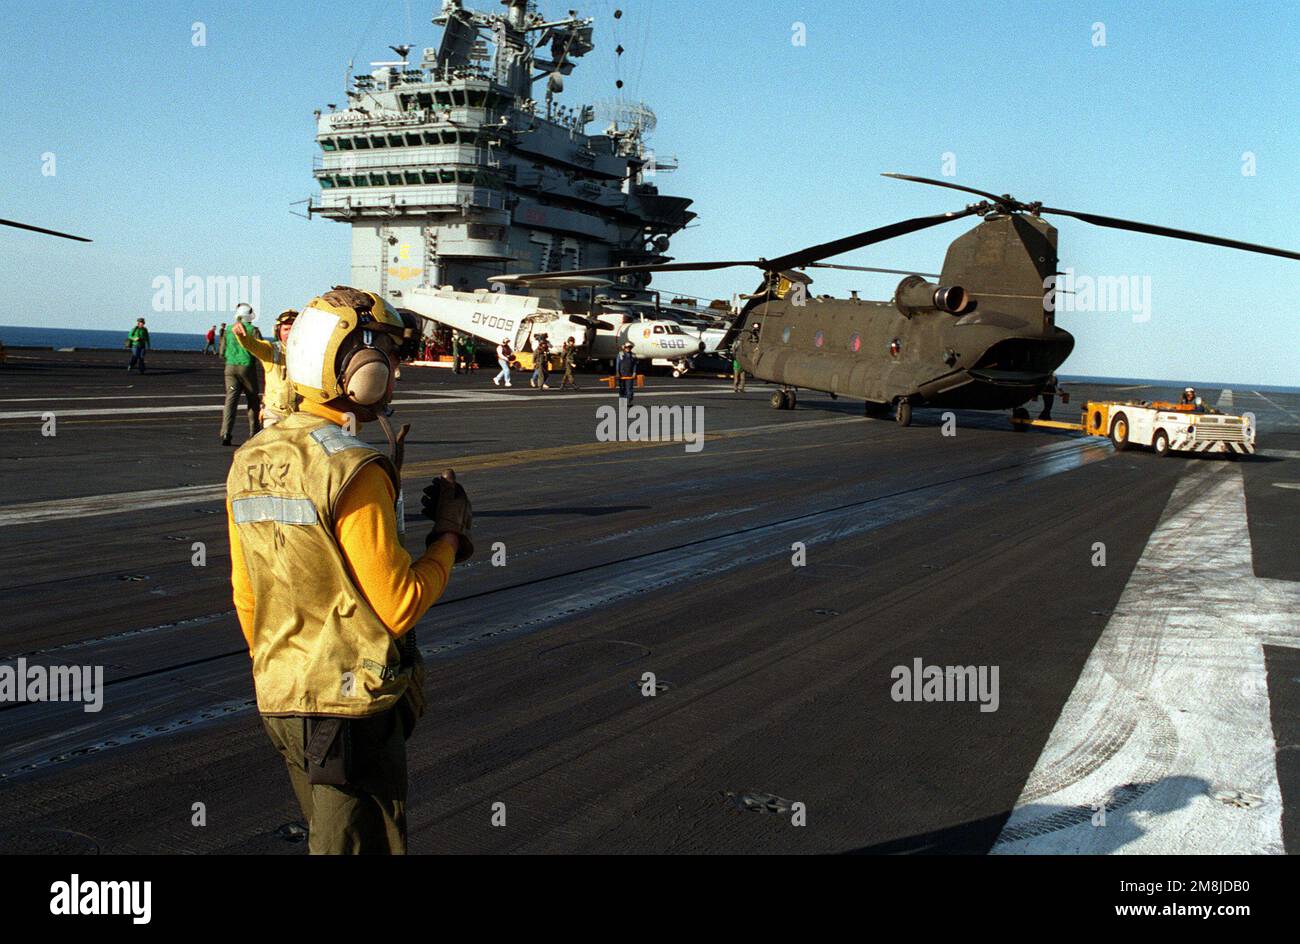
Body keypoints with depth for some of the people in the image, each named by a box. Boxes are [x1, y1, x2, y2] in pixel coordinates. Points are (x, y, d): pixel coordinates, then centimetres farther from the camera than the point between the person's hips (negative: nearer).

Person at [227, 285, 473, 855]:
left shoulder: (250, 461, 4)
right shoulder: (354, 472, -20)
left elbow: (246, 598, 12)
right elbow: (398, 607, -19)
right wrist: (448, 536, -5)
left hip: (278, 700, 8)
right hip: (352, 705, -8)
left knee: (328, 836, 23)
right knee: (360, 844, 7)